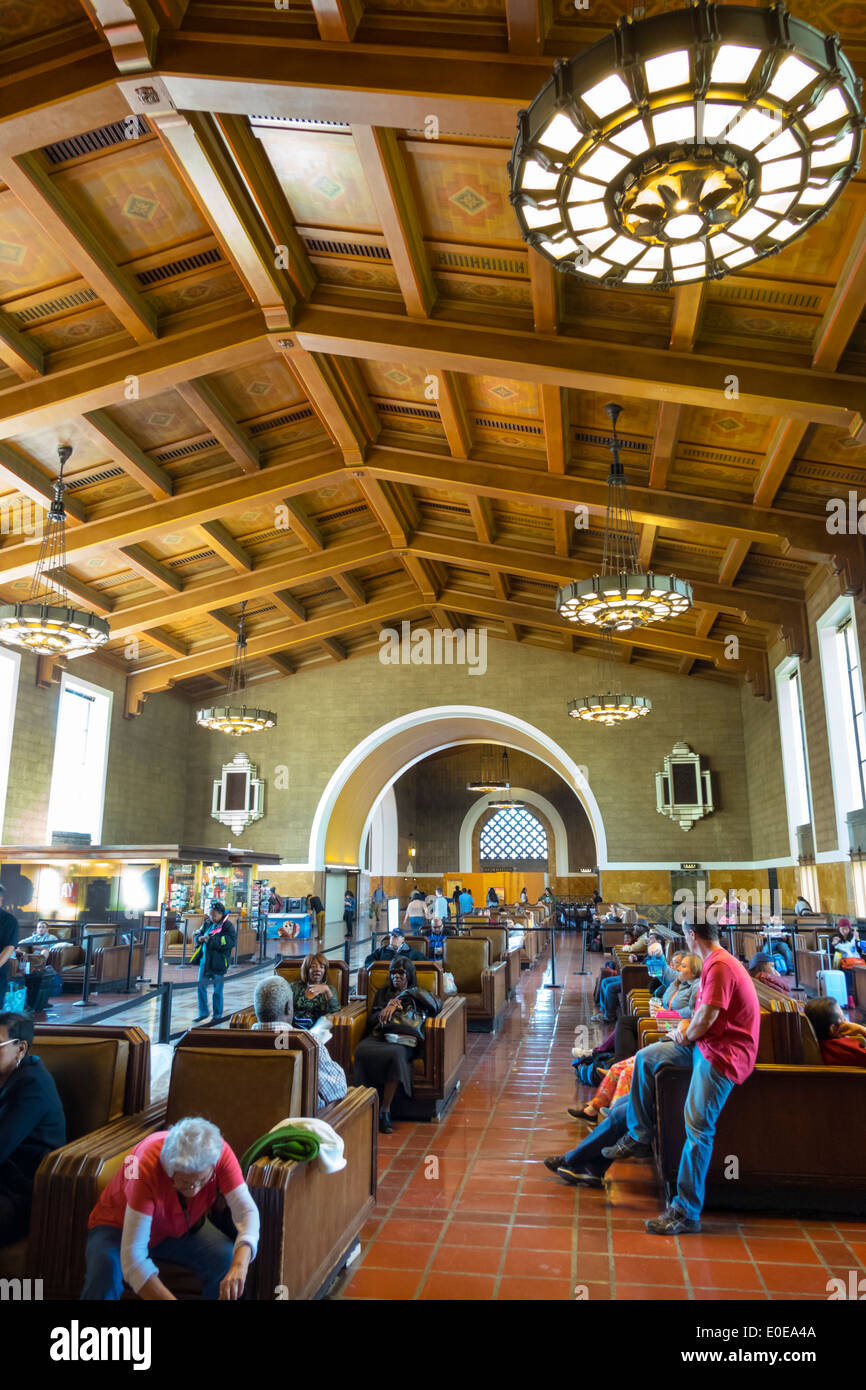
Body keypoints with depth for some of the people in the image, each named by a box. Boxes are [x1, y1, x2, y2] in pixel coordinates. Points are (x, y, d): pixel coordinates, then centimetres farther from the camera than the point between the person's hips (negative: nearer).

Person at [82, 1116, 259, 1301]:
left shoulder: (219, 1152, -30)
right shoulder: (147, 1167, -40)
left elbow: (246, 1209, -31)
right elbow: (132, 1258, -42)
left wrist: (240, 1264, -49)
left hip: (182, 1230, 3)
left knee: (228, 1260, -26)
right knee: (106, 1267, -36)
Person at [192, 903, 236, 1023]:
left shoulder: (227, 925, -10)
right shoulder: (207, 923, 7)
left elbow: (231, 941, -23)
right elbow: (196, 935, 16)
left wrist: (211, 940, -26)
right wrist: (200, 938, -10)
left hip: (218, 962, -5)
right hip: (205, 960, 5)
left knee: (217, 990, 4)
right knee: (201, 987, 6)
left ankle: (217, 1014, 20)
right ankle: (203, 1012, 21)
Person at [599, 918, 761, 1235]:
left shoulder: (720, 966, -21)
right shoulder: (715, 962, 12)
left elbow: (705, 1021, -25)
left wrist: (687, 1035, -4)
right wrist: (687, 1025, 2)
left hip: (724, 1055, -11)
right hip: (705, 1045, 11)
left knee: (697, 1126, -17)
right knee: (645, 1058, 10)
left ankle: (686, 1213, -11)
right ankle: (639, 1139, 18)